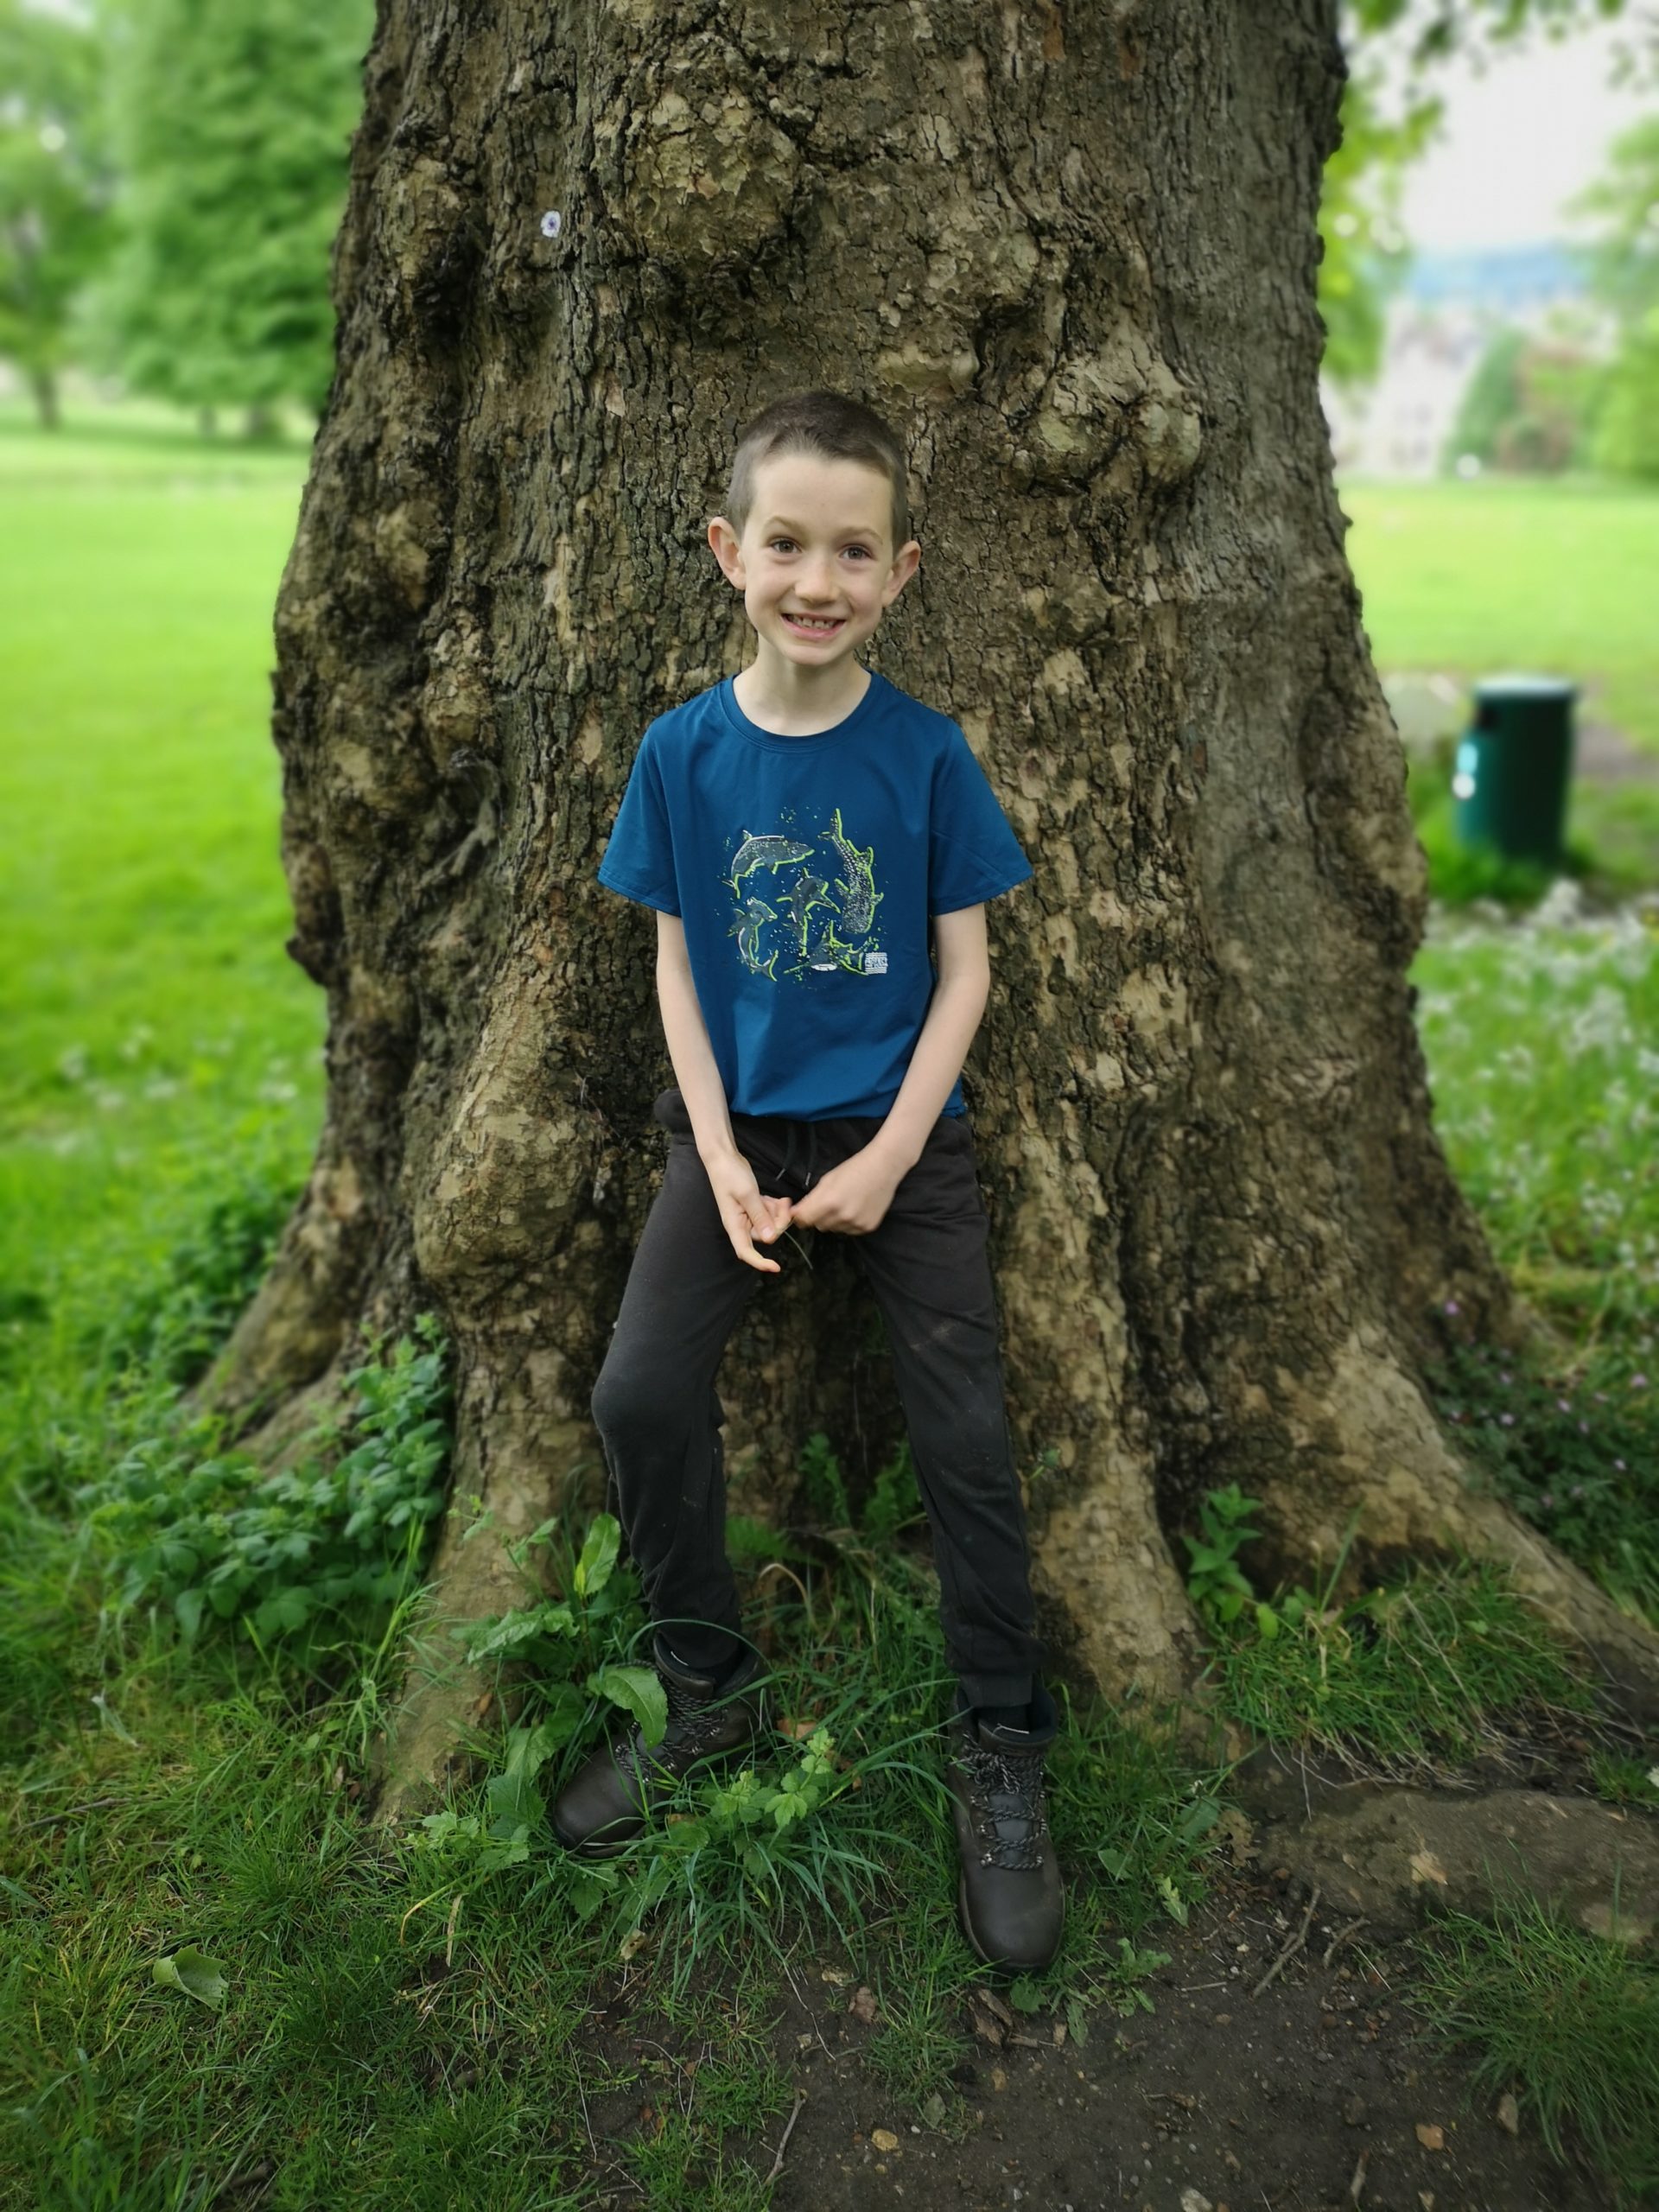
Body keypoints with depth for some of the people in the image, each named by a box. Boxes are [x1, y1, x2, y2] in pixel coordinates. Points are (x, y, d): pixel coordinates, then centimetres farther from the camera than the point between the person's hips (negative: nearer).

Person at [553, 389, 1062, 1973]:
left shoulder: (925, 753, -6)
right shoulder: (682, 751, -1)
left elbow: (962, 970, -4)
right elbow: (677, 965, 2)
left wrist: (888, 1159, -12)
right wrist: (722, 1158, -9)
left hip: (902, 1130, -1)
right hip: (737, 1126, 2)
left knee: (964, 1436, -8)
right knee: (639, 1394, -12)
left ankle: (999, 1749, 12)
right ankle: (710, 1693, 12)